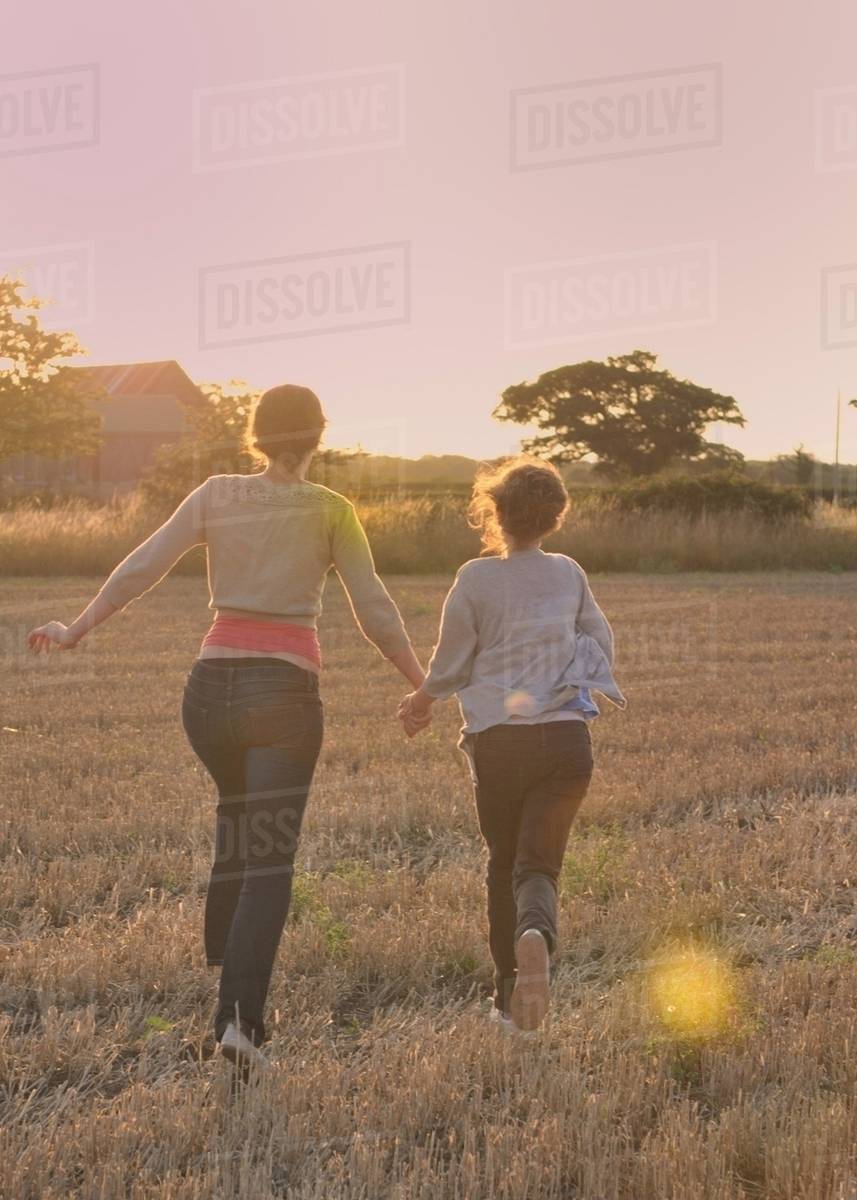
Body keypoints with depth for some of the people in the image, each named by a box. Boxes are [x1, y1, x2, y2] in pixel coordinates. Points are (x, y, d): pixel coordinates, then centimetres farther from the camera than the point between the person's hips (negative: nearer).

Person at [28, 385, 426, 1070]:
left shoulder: (216, 495, 6)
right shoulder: (330, 510, 0)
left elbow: (140, 569, 1)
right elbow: (374, 609, 0)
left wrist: (77, 631, 9)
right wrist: (420, 680, 11)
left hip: (212, 685, 3)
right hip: (284, 690, -3)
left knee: (237, 821, 28)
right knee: (270, 857, -4)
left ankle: (226, 971, 34)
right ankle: (243, 1015, -18)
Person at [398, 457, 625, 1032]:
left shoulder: (476, 579, -3)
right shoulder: (569, 574, 7)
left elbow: (450, 666, 3)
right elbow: (601, 643, 17)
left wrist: (424, 699, 23)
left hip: (498, 741, -1)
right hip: (566, 738, 1)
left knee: (504, 865, 17)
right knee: (539, 863, -1)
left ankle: (509, 993, 20)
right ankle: (536, 936, -35)